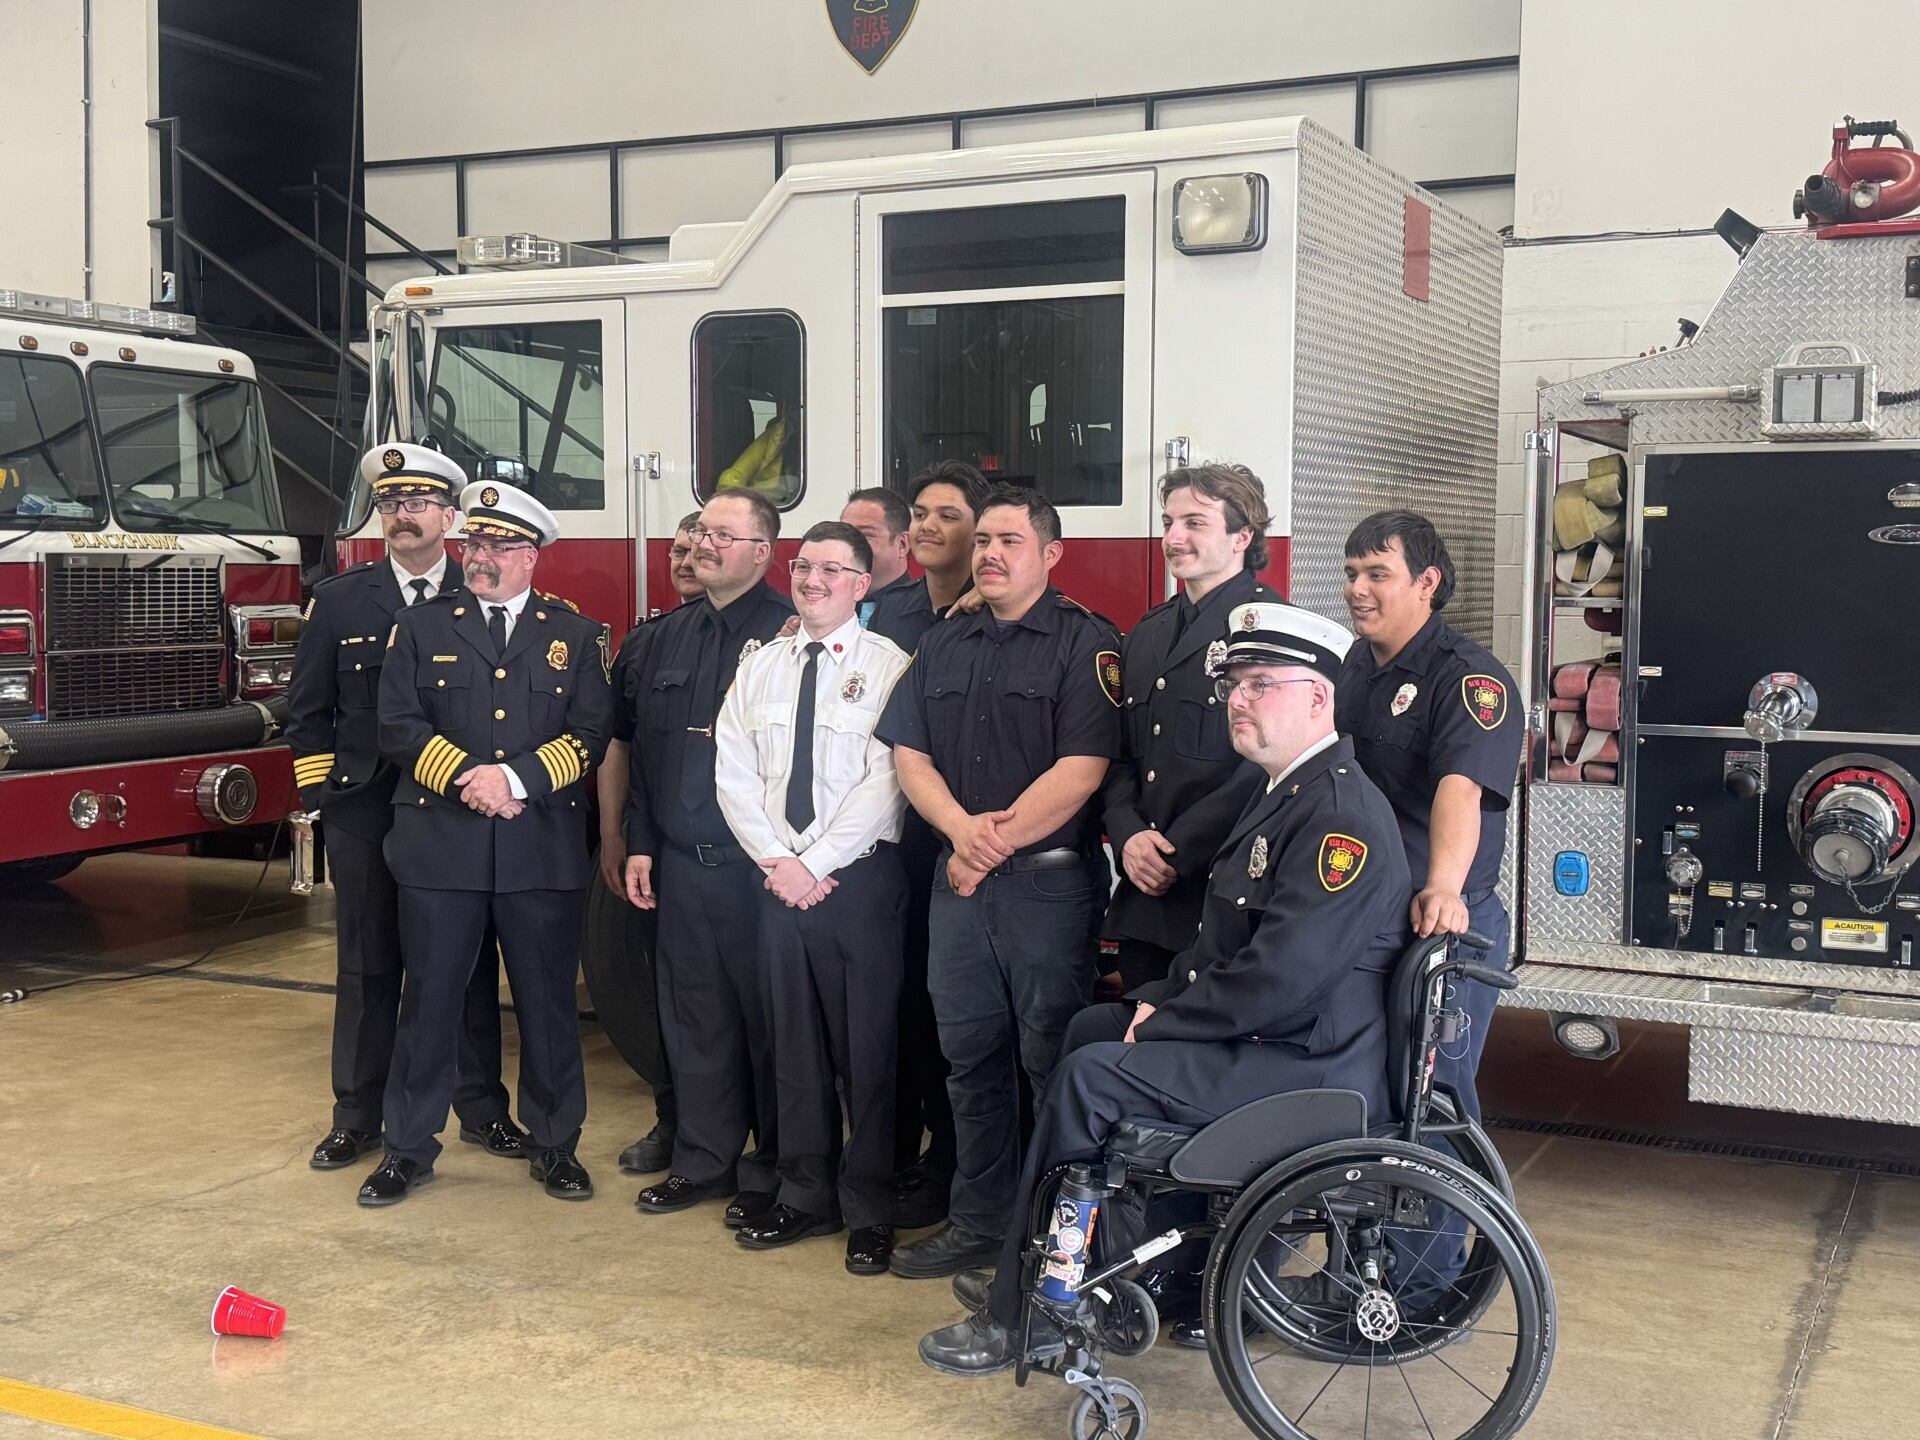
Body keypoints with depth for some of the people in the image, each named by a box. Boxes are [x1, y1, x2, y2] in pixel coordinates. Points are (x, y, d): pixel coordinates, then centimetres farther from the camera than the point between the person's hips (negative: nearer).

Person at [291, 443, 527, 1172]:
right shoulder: (339, 599, 6)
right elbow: (308, 710, 7)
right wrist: (319, 792, 1)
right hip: (365, 812, 1)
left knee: (468, 966, 7)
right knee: (367, 968, 7)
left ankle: (481, 1110, 19)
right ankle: (358, 1117, 19)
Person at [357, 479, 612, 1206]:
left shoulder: (575, 635, 8)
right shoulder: (420, 627, 8)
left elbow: (589, 735, 0)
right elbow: (397, 726, 0)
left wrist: (517, 778, -14)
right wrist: (465, 779, -14)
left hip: (543, 848, 0)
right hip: (440, 845, 0)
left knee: (548, 1001, 7)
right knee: (428, 999, 6)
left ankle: (553, 1143, 21)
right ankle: (410, 1148, 19)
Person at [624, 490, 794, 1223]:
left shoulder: (788, 632, -9)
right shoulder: (671, 634, 13)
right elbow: (645, 744, 16)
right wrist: (639, 844, 12)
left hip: (757, 862, -6)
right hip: (681, 860, 6)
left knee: (767, 1018, 4)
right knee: (692, 1016, 13)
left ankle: (771, 1172, 17)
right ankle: (702, 1160, 25)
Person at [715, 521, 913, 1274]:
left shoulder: (888, 666, -5)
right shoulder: (760, 667, 10)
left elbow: (884, 784, -12)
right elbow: (734, 775, 6)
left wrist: (814, 863, -14)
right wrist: (776, 862, -6)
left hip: (860, 878, -4)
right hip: (780, 878, 4)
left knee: (867, 1048, 2)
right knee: (794, 1044, 11)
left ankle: (870, 1213, 13)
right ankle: (806, 1196, 22)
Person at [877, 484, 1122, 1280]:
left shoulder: (1086, 644, -5)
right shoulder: (944, 646, 14)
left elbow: (1081, 771, -14)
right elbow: (909, 753, 8)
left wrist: (996, 842, -11)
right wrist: (962, 826, -10)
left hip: (1050, 881, -6)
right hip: (958, 881, 6)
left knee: (1052, 1061, 1)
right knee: (971, 1056, 12)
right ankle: (978, 1220, 23)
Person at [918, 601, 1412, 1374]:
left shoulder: (1342, 814, -21)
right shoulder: (1282, 792, 13)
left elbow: (1278, 981, -27)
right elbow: (1226, 936, 20)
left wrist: (1160, 1022, -15)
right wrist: (1164, 998, 4)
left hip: (1306, 1067, -11)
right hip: (1261, 1033, 11)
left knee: (1090, 1077, -17)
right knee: (1090, 1026, 16)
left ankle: (1023, 1313, -4)